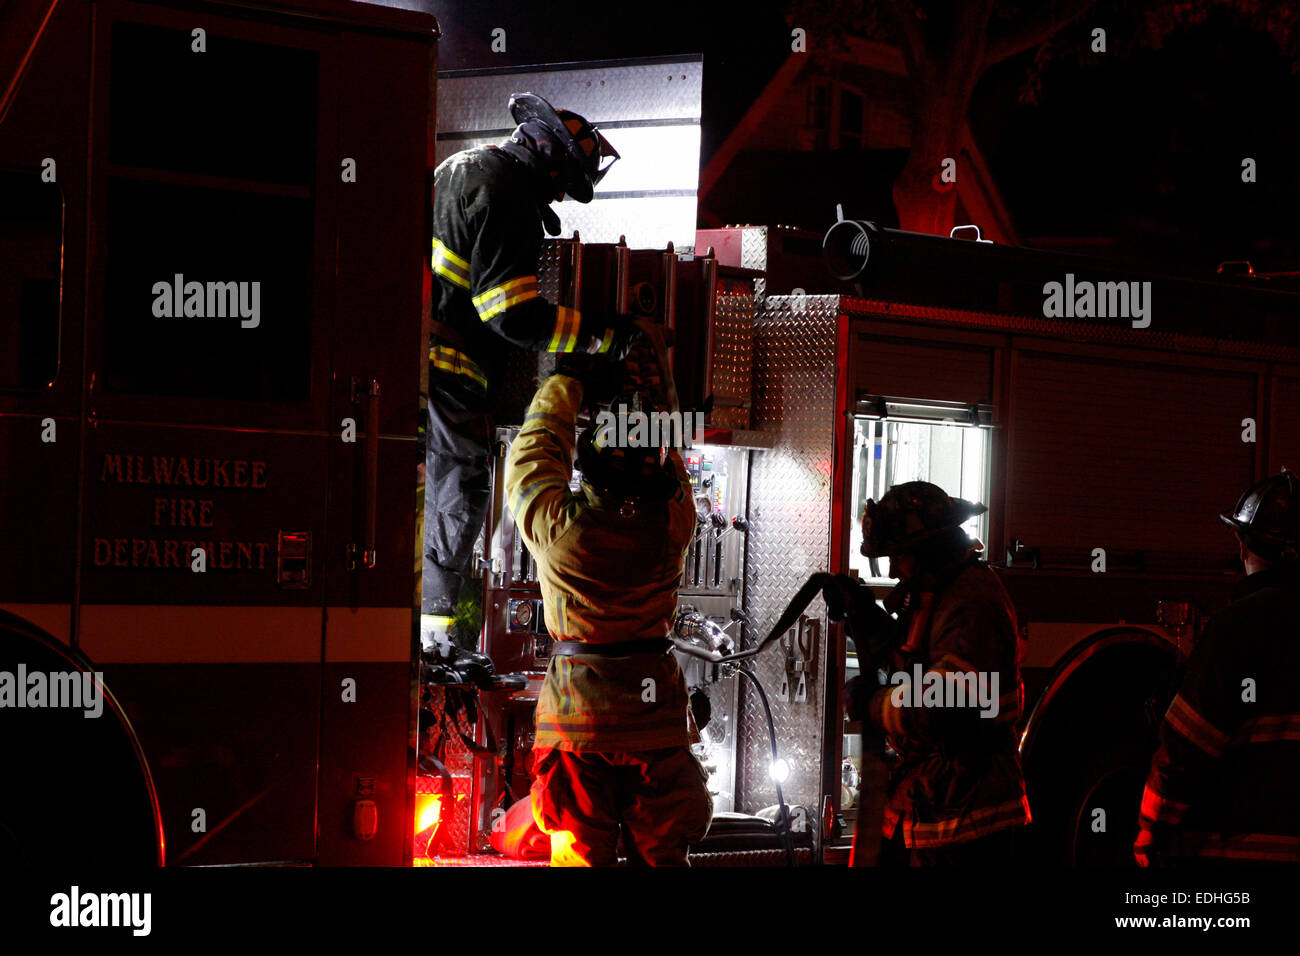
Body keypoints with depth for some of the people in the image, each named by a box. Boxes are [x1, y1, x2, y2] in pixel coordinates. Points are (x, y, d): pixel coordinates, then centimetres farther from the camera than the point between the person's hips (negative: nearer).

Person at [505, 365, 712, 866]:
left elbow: (533, 451, 6)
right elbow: (672, 457, 13)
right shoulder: (672, 523, -7)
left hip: (578, 714, -2)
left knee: (580, 854, 4)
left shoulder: (560, 523, -14)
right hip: (657, 713, 2)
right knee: (660, 853, 9)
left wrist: (568, 382, 18)